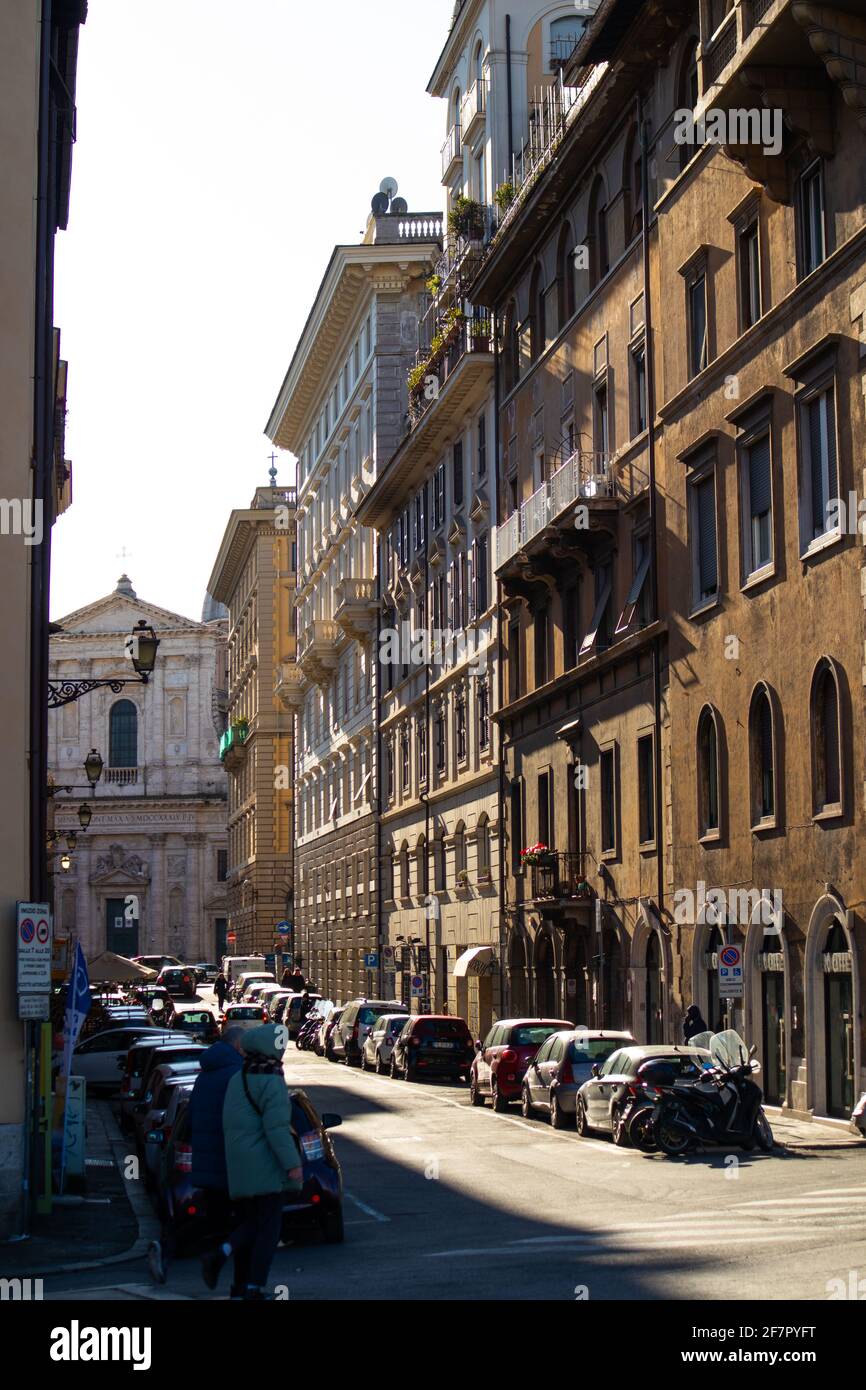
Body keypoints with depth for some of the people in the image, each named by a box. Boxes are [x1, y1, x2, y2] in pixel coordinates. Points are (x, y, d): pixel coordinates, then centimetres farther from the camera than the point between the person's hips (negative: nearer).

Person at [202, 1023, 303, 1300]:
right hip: (266, 1166, -7)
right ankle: (255, 1288, -2)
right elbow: (276, 1127, -20)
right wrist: (292, 1163, -20)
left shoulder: (237, 1080, 12)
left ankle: (220, 1254, -7)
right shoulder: (272, 1082, -13)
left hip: (239, 1168, 7)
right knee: (269, 1227, 0)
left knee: (250, 1222, 17)